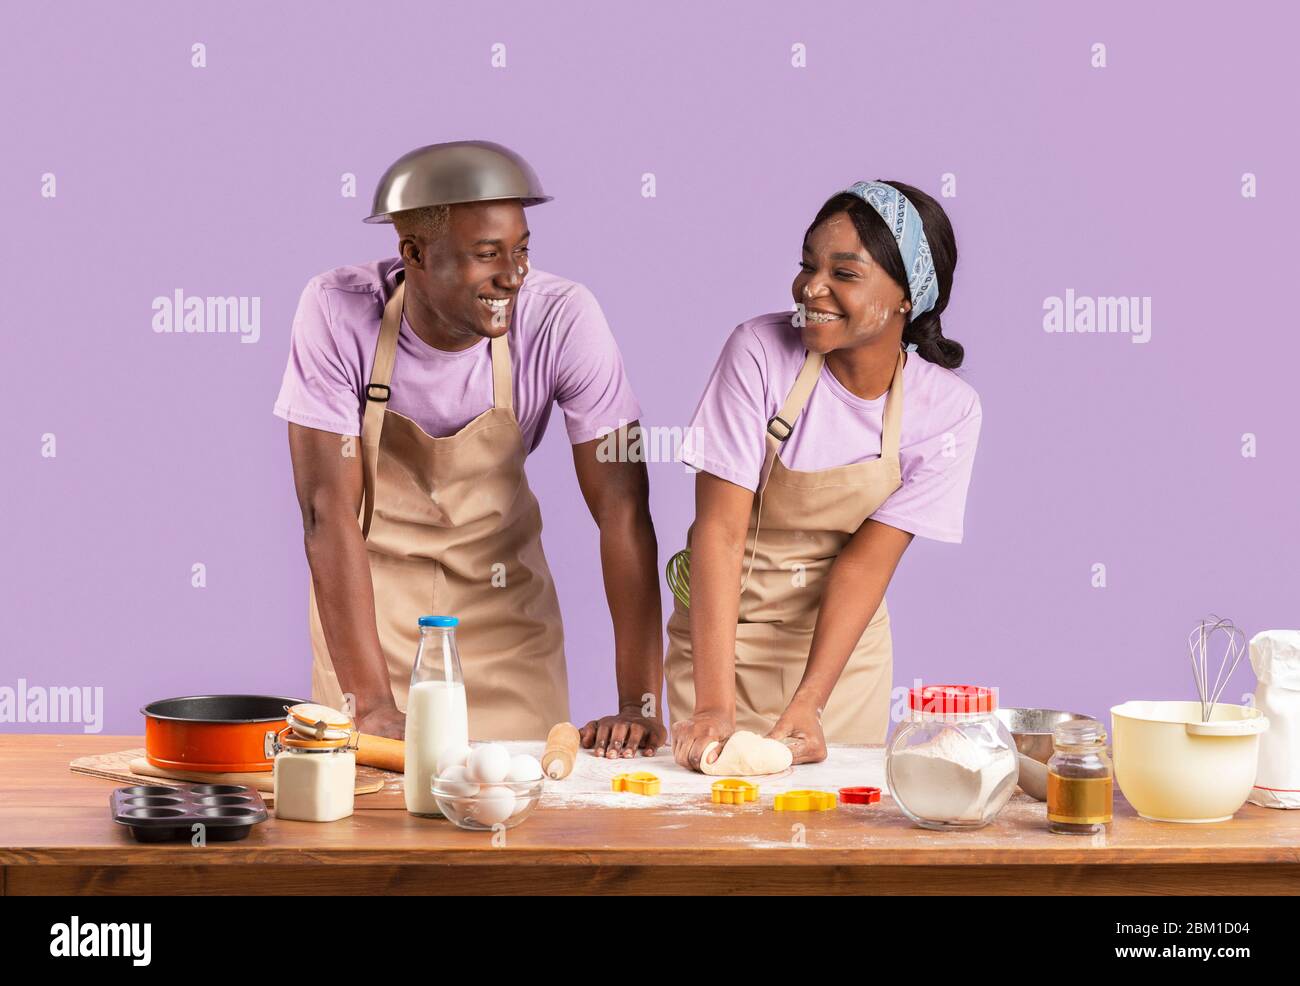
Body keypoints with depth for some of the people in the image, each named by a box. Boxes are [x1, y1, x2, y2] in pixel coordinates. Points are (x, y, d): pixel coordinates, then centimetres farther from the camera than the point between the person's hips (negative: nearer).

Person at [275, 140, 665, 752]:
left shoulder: (564, 319, -24)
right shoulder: (337, 312, -26)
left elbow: (623, 511, -23)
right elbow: (329, 508, -26)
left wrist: (638, 705, -28)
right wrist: (371, 703, -32)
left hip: (502, 588, 1)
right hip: (367, 586, -1)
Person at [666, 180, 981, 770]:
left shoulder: (947, 407, -14)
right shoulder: (760, 352, -20)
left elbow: (868, 557, -14)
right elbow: (720, 528, -23)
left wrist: (808, 705, -25)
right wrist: (714, 703, -31)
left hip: (844, 639, 2)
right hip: (722, 630, -1)